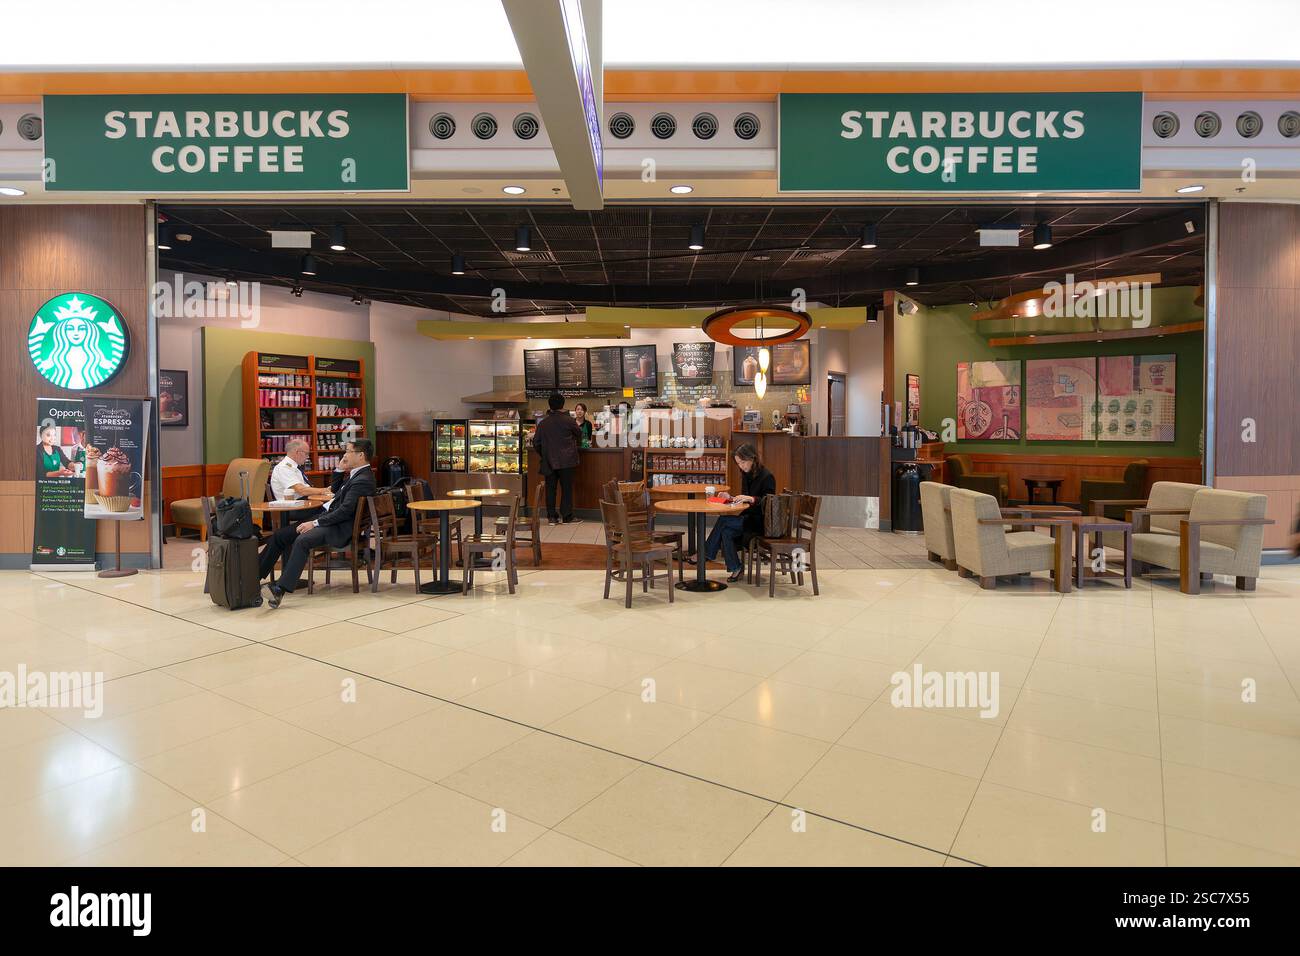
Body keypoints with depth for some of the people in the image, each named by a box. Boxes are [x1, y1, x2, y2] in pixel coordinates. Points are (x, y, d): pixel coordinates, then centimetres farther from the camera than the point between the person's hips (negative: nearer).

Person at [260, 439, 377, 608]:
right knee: (280, 535, 6)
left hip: (339, 528, -11)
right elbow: (334, 489, 29)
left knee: (302, 541, -34)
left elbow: (345, 511, -23)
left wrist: (315, 523, -20)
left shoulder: (363, 480, -17)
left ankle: (281, 588, -36)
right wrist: (340, 470, 13)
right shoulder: (356, 474, 14)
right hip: (328, 517, 11)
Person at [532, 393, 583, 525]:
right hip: (566, 461, -3)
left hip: (549, 461, 3)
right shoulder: (568, 420, -6)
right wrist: (577, 443, 32)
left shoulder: (543, 423, 4)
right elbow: (579, 433, 10)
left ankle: (552, 516, 10)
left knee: (550, 488, 8)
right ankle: (567, 517, 3)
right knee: (566, 488, 2)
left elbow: (536, 442, 6)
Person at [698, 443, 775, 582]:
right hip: (748, 517, 7)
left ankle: (707, 554, -9)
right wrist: (730, 498, 0)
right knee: (726, 531, -22)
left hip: (761, 521, -7)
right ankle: (734, 568, -13)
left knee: (724, 520, -23)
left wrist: (751, 499, -32)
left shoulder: (767, 476, -13)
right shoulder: (746, 475, 11)